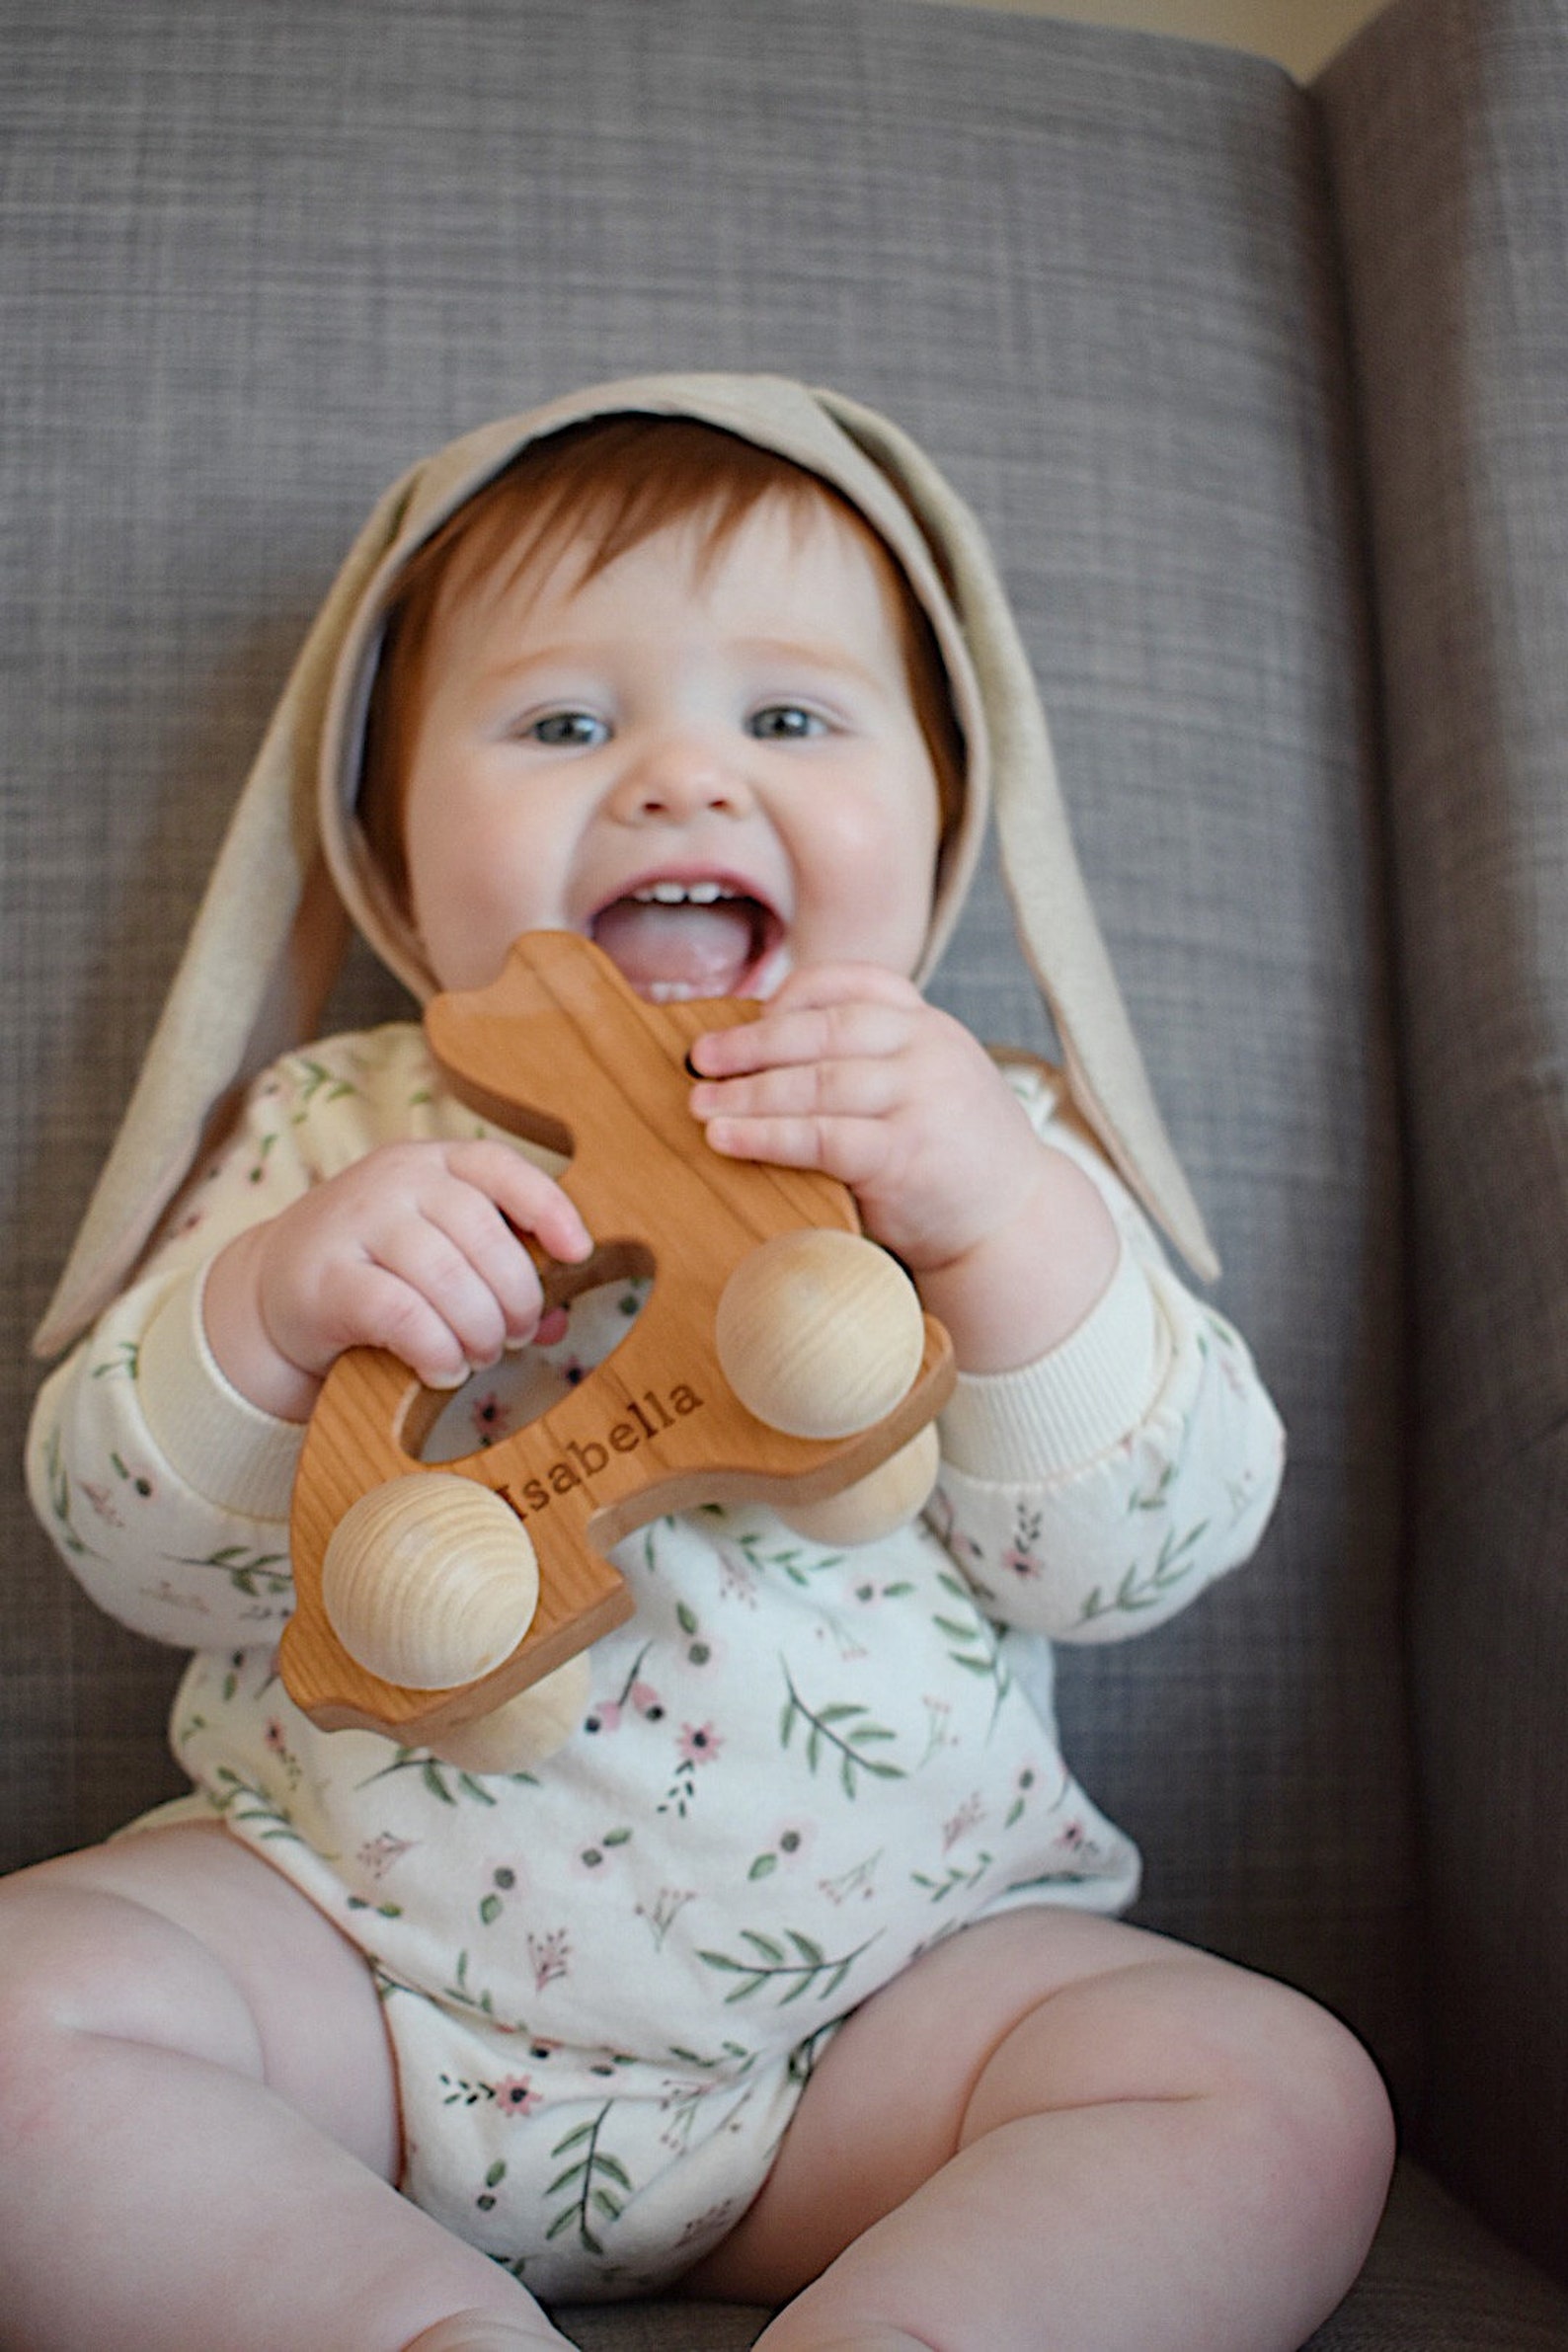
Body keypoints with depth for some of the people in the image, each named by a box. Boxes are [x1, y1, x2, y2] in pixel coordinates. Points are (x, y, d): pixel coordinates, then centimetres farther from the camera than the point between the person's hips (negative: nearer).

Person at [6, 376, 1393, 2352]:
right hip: (347, 1935, 1)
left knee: (1279, 2100, -17)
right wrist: (268, 1310, -26)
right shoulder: (339, 1133, 1)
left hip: (886, 1961, 0)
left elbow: (1137, 1556, -10)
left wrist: (1003, 1220, -26)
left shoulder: (989, 1149, 1)